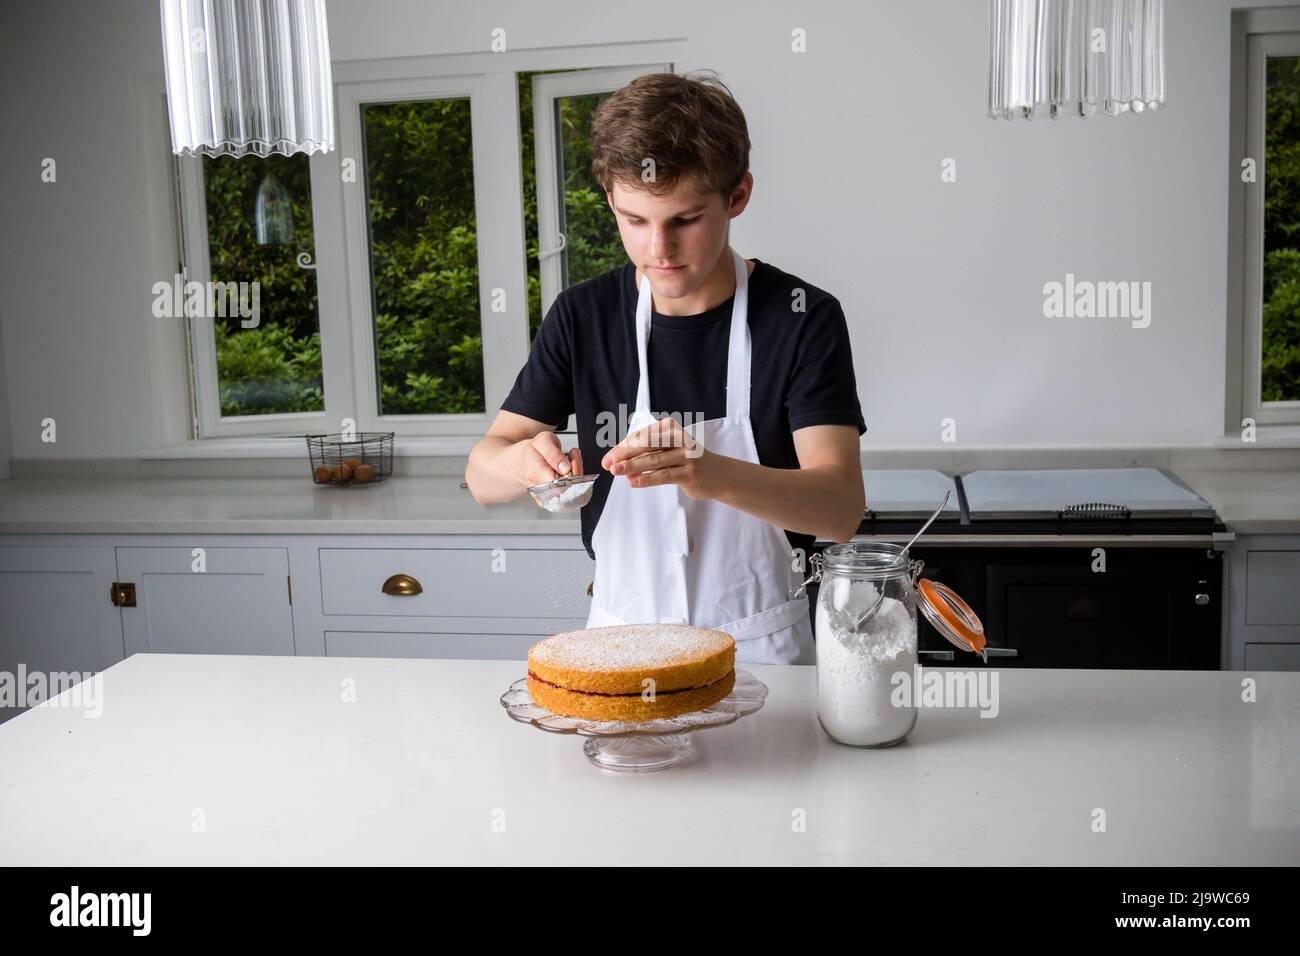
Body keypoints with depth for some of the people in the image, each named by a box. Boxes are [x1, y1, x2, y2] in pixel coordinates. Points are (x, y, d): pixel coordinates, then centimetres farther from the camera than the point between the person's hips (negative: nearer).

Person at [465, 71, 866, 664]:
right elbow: (481, 476, 2)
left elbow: (842, 508, -15)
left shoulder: (803, 318, -6)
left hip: (760, 648, -1)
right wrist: (522, 462, -22)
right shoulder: (582, 316, 2)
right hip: (620, 640, 2)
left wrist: (715, 476, -34)